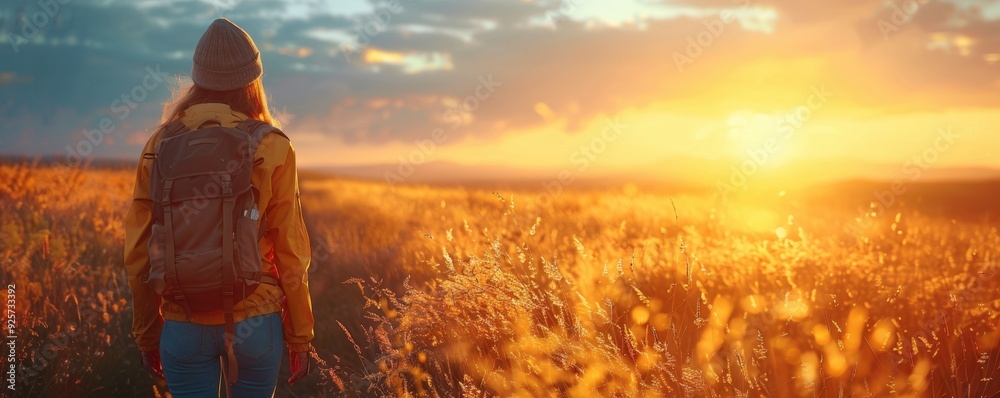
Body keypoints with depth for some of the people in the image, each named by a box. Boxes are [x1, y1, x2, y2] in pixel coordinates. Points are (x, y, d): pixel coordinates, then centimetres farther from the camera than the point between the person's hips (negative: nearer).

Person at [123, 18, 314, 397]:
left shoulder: (160, 146, 0)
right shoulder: (272, 148, -6)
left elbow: (138, 252, 3)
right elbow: (291, 254, -5)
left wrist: (147, 334, 14)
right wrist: (300, 337, 5)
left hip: (184, 325, 1)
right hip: (255, 320, -1)